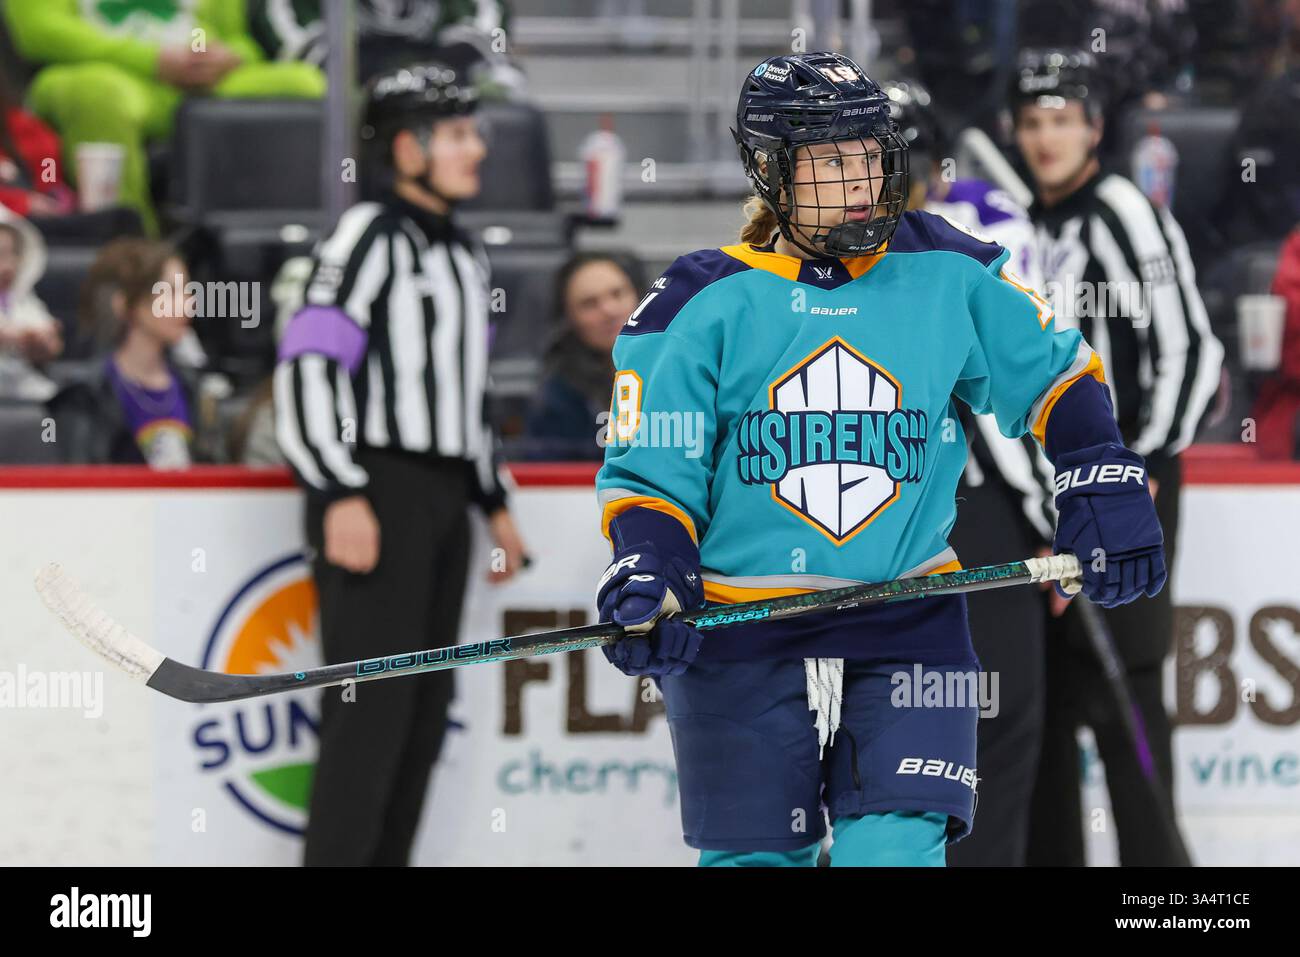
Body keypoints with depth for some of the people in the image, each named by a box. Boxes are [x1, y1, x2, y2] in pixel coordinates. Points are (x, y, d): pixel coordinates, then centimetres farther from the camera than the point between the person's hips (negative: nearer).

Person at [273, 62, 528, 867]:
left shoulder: (464, 256, 19)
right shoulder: (370, 238, -9)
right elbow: (307, 365, -17)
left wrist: (495, 503, 23)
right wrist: (342, 496, -23)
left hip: (444, 499, 9)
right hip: (376, 492, -9)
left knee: (426, 707, 7)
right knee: (374, 704, -13)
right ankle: (336, 857, -13)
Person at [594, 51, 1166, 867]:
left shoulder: (946, 273, 1)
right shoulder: (702, 307, -4)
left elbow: (1053, 371, 15)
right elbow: (648, 472, 0)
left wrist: (1105, 488, 5)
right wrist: (646, 576, -16)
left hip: (908, 629, 1)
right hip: (740, 639, -1)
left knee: (897, 851, -14)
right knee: (757, 861, 5)